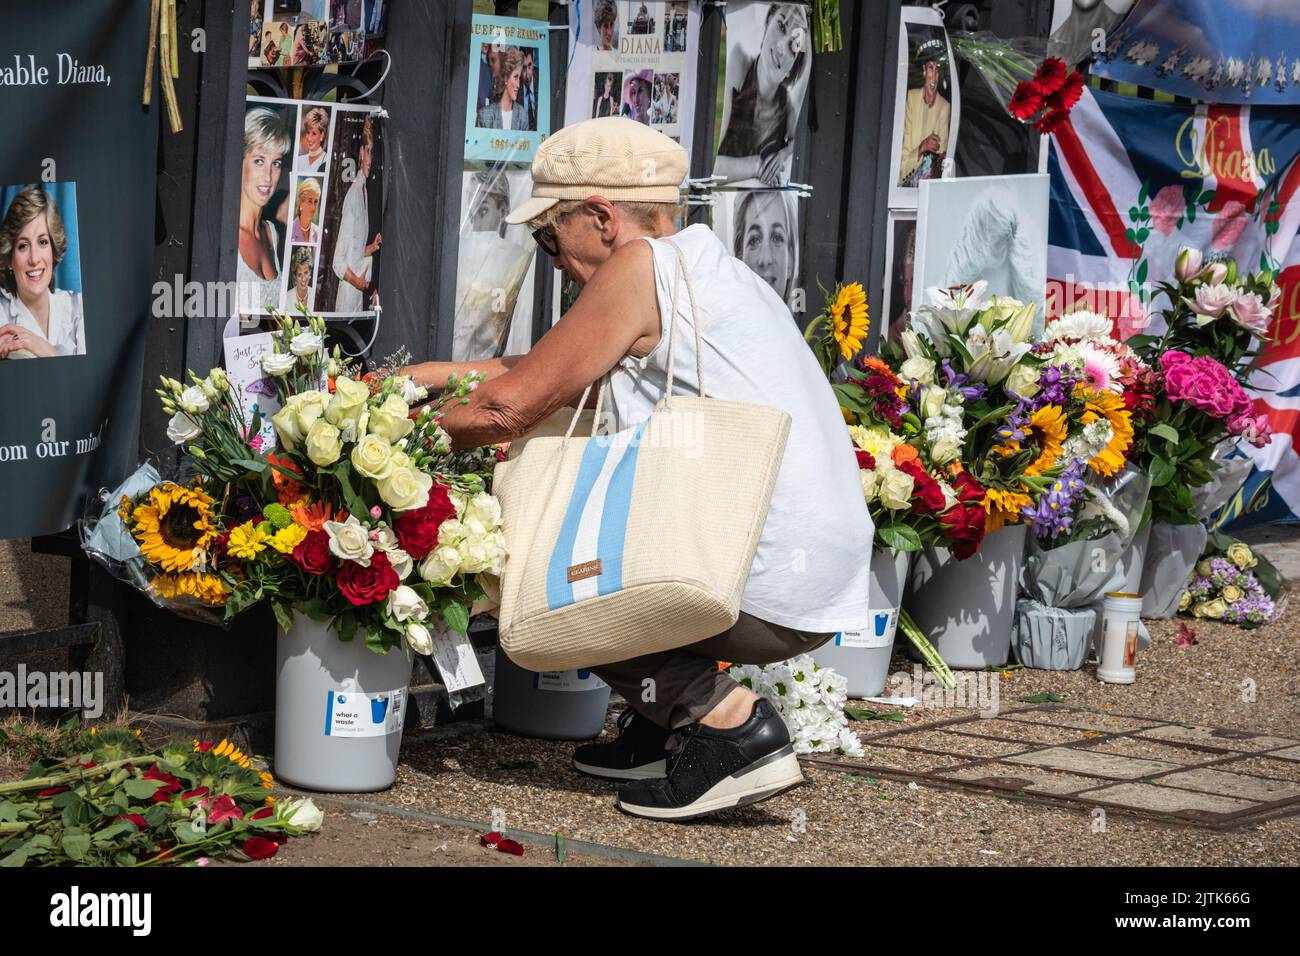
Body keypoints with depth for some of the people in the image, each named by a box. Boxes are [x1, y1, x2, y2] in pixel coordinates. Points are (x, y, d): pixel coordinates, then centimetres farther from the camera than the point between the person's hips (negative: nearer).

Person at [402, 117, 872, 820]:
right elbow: (548, 373, 25)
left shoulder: (641, 264, -9)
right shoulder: (705, 264, 19)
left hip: (770, 594, -10)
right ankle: (662, 728, 19)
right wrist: (422, 376, 26)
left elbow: (513, 406, -6)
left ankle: (724, 719, -4)